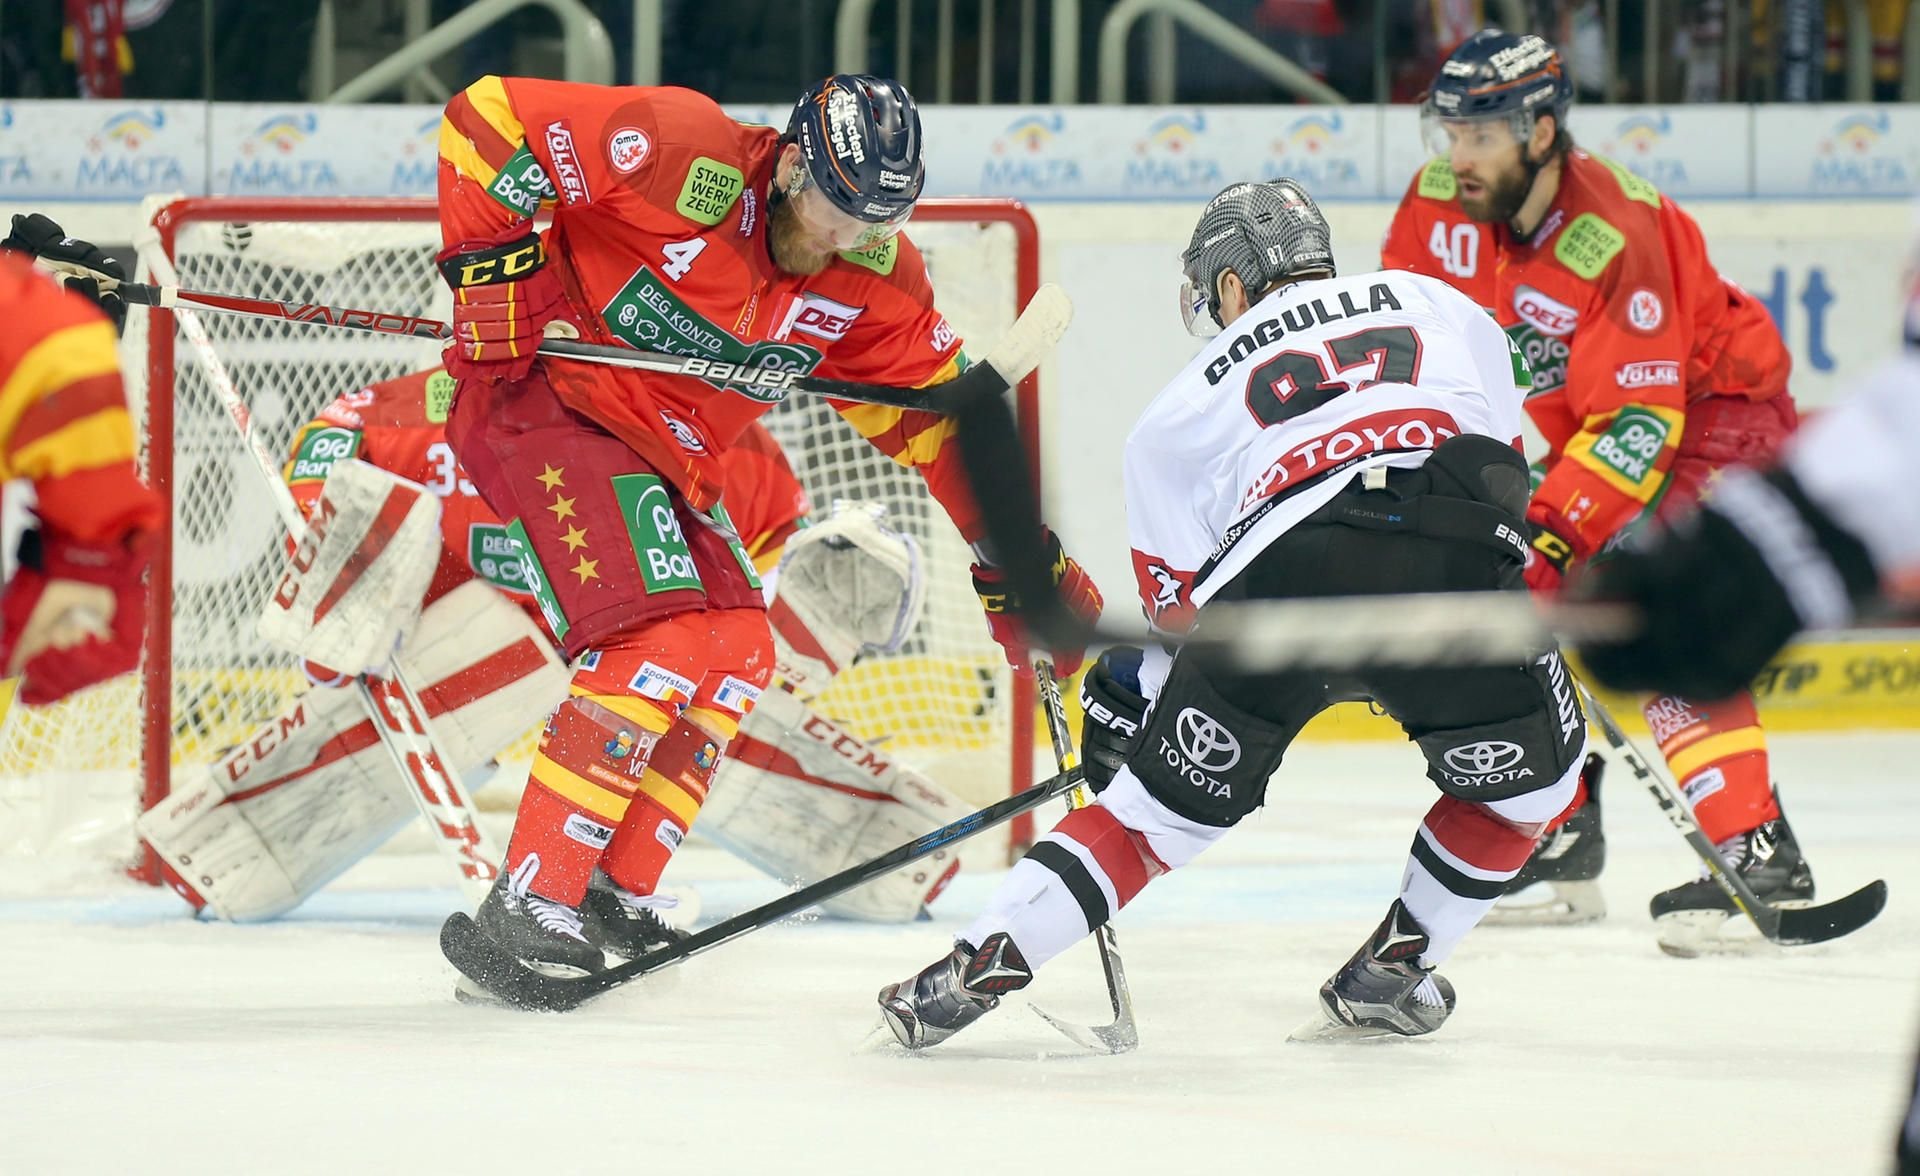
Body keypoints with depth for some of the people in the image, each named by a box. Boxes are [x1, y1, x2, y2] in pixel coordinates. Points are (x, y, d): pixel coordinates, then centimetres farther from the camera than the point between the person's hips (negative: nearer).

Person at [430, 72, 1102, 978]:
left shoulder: (875, 278, -4)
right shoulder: (682, 158, -26)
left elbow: (939, 417, 4)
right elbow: (487, 119, -22)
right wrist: (495, 266, -23)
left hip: (665, 456, 8)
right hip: (539, 395, -8)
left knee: (735, 658, 4)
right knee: (660, 646, -20)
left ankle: (616, 895, 12)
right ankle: (529, 902, -18)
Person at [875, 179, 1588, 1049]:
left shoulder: (1187, 402, 31)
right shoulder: (1442, 306, 33)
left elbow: (1179, 604, 27)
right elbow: (1501, 462, 30)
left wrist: (1127, 686, 44)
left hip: (1280, 579, 1)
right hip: (1454, 560, -1)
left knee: (1164, 804, 17)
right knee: (1528, 778, 24)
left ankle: (972, 974, 13)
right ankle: (1386, 975, 23)